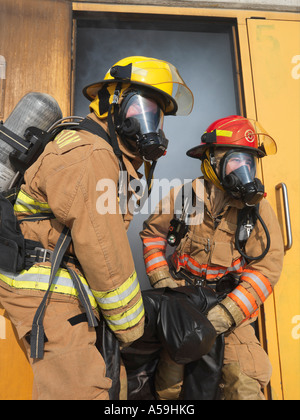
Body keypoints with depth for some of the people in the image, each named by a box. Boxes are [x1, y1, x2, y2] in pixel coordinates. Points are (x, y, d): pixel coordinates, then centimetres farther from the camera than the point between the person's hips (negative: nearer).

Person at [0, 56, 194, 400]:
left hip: (67, 294, 10)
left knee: (110, 383, 16)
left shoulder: (111, 159, 16)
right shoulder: (90, 155, -18)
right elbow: (102, 251, -21)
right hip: (46, 294, -10)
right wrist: (130, 326, -9)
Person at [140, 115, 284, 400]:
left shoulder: (258, 207, -6)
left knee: (245, 382, -13)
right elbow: (152, 234, 7)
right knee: (170, 381, 6)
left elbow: (266, 268, -11)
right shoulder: (182, 196, -5)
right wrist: (161, 280, -4)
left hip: (230, 304, 0)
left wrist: (227, 313, -19)